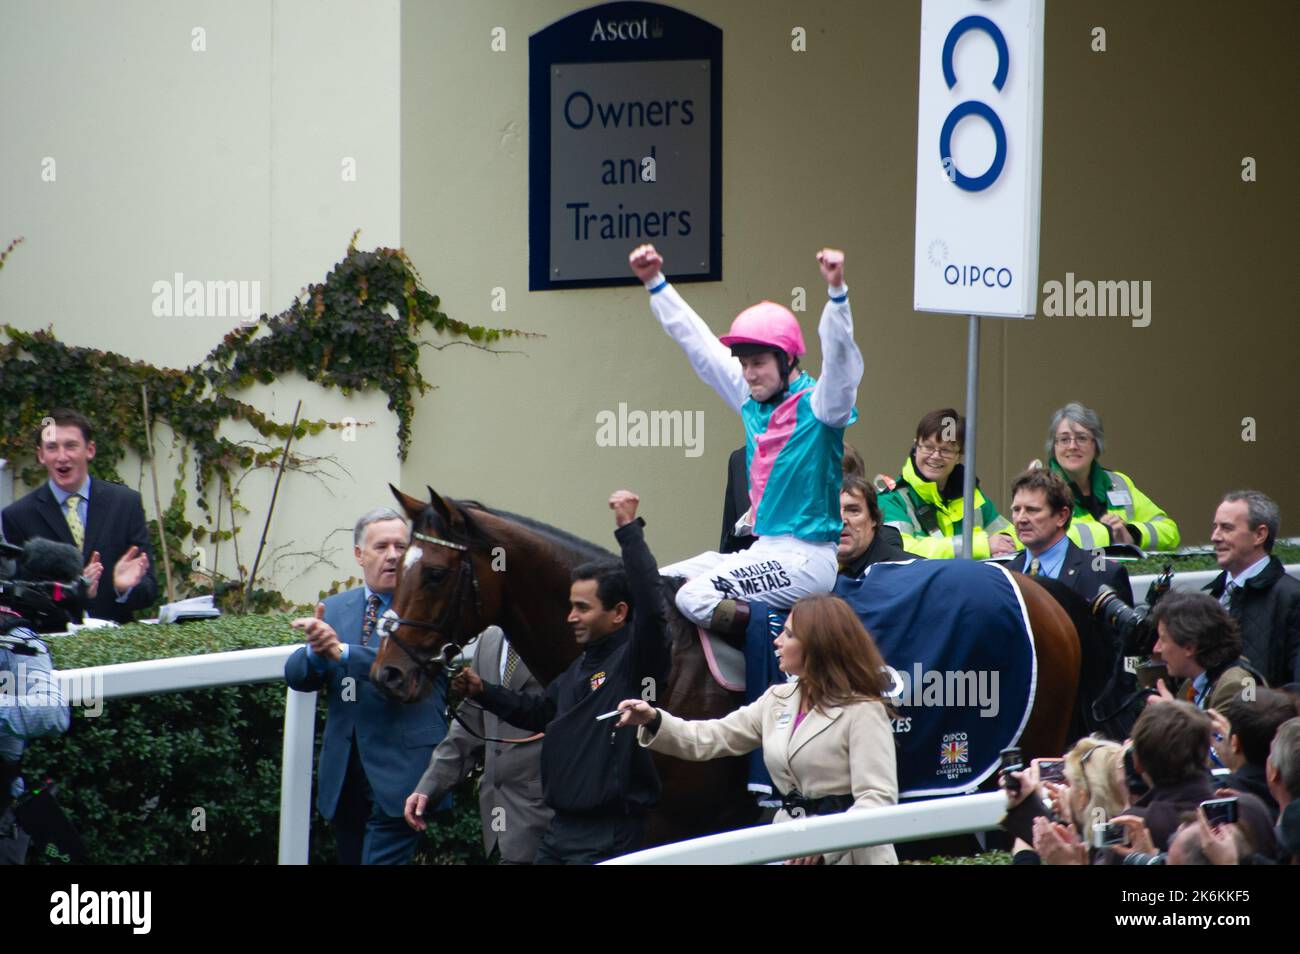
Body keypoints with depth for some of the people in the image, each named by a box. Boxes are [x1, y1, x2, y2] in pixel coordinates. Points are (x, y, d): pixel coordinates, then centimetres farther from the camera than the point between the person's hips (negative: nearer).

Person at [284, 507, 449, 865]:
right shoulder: (335, 609, 13)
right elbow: (296, 675, 5)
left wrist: (342, 651, -33)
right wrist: (316, 652, -19)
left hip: (400, 772, -6)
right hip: (345, 773, 6)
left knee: (381, 858, -14)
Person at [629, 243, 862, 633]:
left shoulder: (817, 405, -9)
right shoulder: (752, 401, 12)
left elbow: (839, 359, -28)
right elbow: (697, 341, 19)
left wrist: (836, 290, -41)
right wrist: (655, 282, 21)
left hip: (807, 559, -9)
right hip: (763, 552, 9)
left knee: (696, 597, -25)